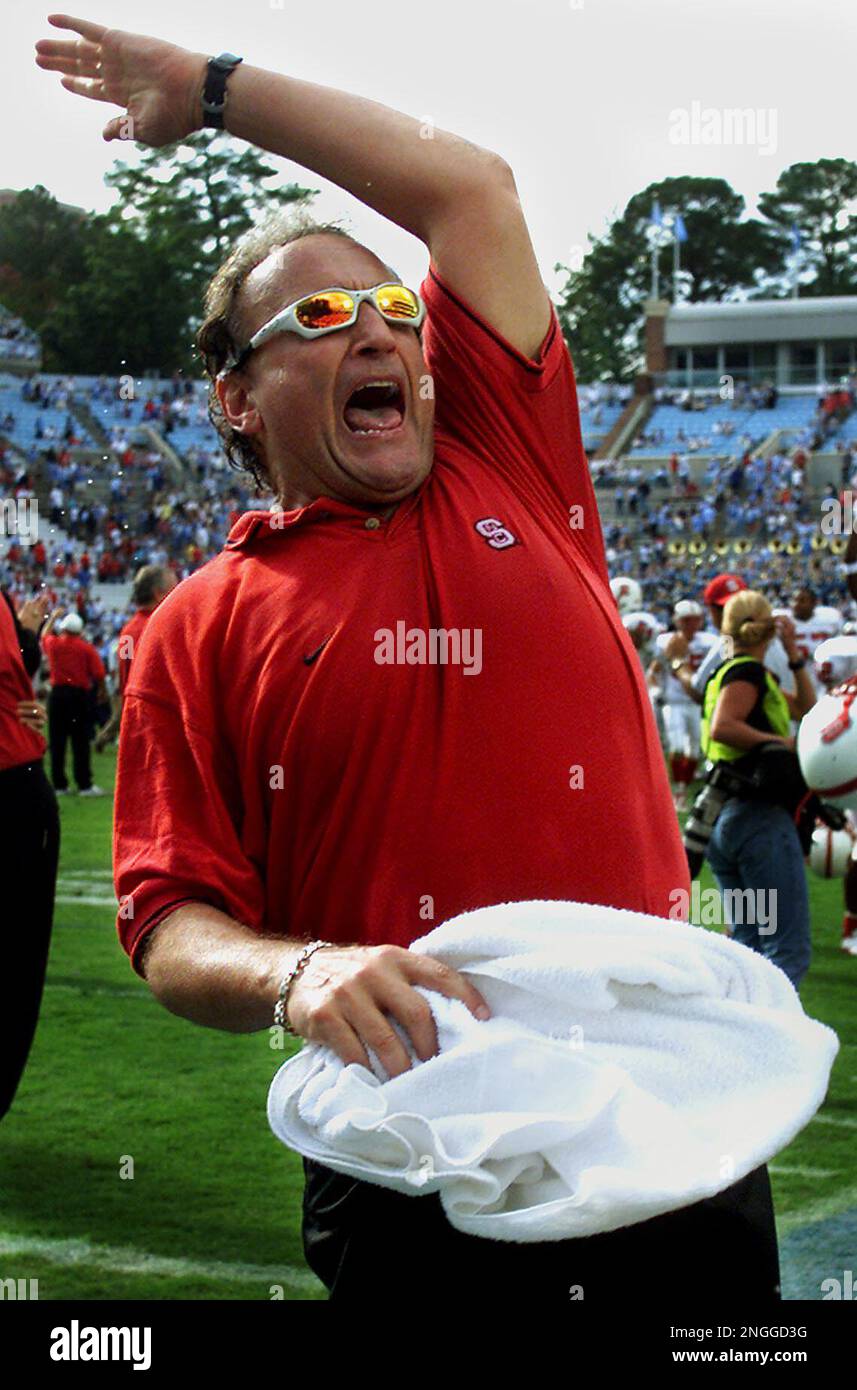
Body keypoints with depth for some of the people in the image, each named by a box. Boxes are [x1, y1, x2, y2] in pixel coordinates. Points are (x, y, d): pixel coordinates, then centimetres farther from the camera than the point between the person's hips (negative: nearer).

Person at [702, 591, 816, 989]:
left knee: (749, 945, 15)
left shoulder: (741, 672, 19)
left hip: (721, 821, 10)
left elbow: (804, 708, 28)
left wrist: (794, 655, 18)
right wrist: (779, 741, -18)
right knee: (789, 950, -11)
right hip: (759, 816, -10)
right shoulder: (749, 672, -8)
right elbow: (721, 728, -25)